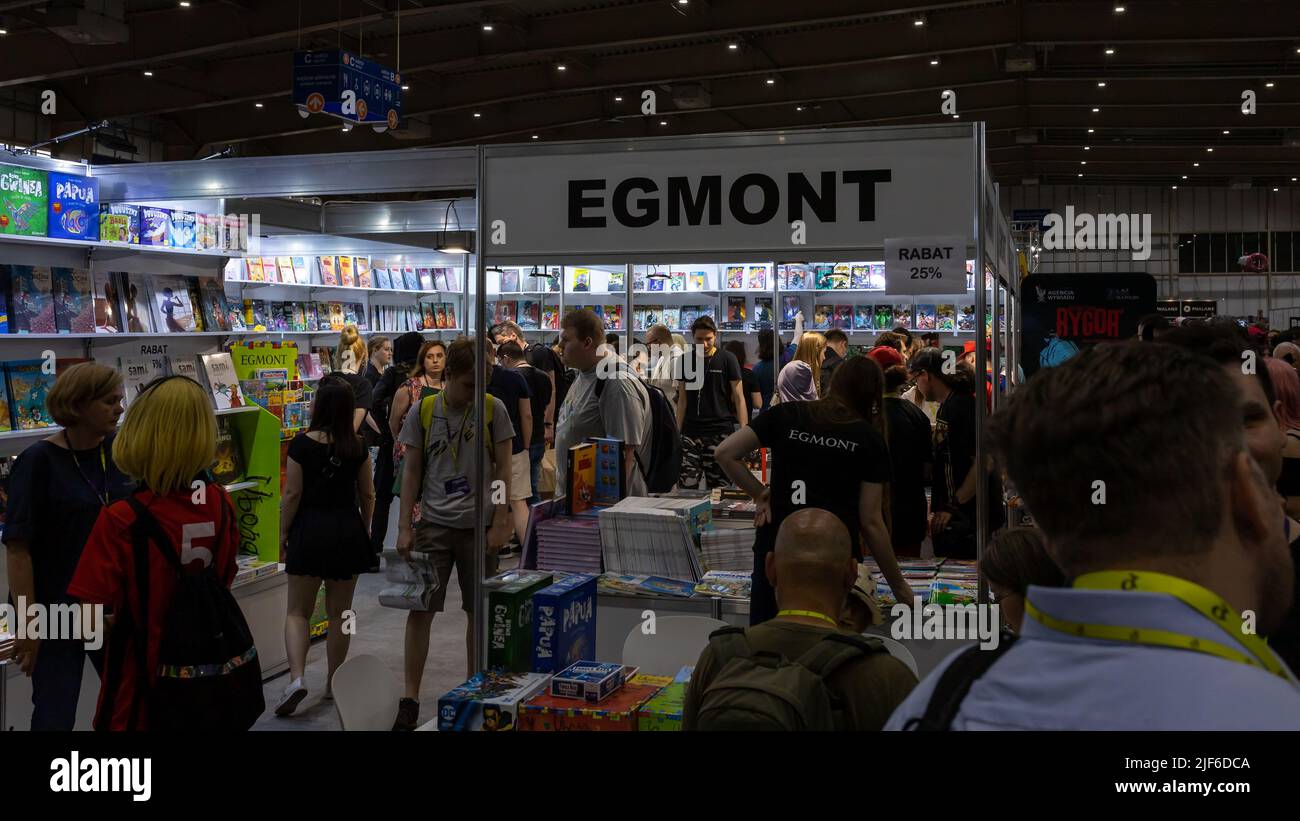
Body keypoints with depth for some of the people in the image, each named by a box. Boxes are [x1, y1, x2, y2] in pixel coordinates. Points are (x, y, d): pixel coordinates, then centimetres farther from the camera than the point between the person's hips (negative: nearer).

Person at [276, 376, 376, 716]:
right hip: (348, 530, 3)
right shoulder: (357, 447, -1)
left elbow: (293, 494, -9)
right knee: (339, 612, 12)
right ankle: (334, 683, 22)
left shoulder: (302, 444, -11)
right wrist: (363, 529, 20)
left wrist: (283, 534, 1)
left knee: (298, 611, 8)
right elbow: (367, 494, 6)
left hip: (310, 529, -2)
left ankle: (296, 678, -10)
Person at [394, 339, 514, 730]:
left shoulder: (493, 409, -2)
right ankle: (410, 701, 8)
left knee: (480, 612, 8)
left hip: (478, 527, 0)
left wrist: (500, 523, -5)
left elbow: (503, 470, 1)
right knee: (419, 610, 0)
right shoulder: (422, 411, 0)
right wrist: (404, 527, 0)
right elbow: (411, 472, 4)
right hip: (433, 525, 0)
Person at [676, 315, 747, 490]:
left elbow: (738, 398, 1)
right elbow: (682, 399, 15)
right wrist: (677, 430, 8)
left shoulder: (727, 360, 2)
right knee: (686, 484, -7)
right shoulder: (685, 360, 11)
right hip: (690, 433, 3)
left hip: (720, 432, -3)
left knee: (718, 486, -2)